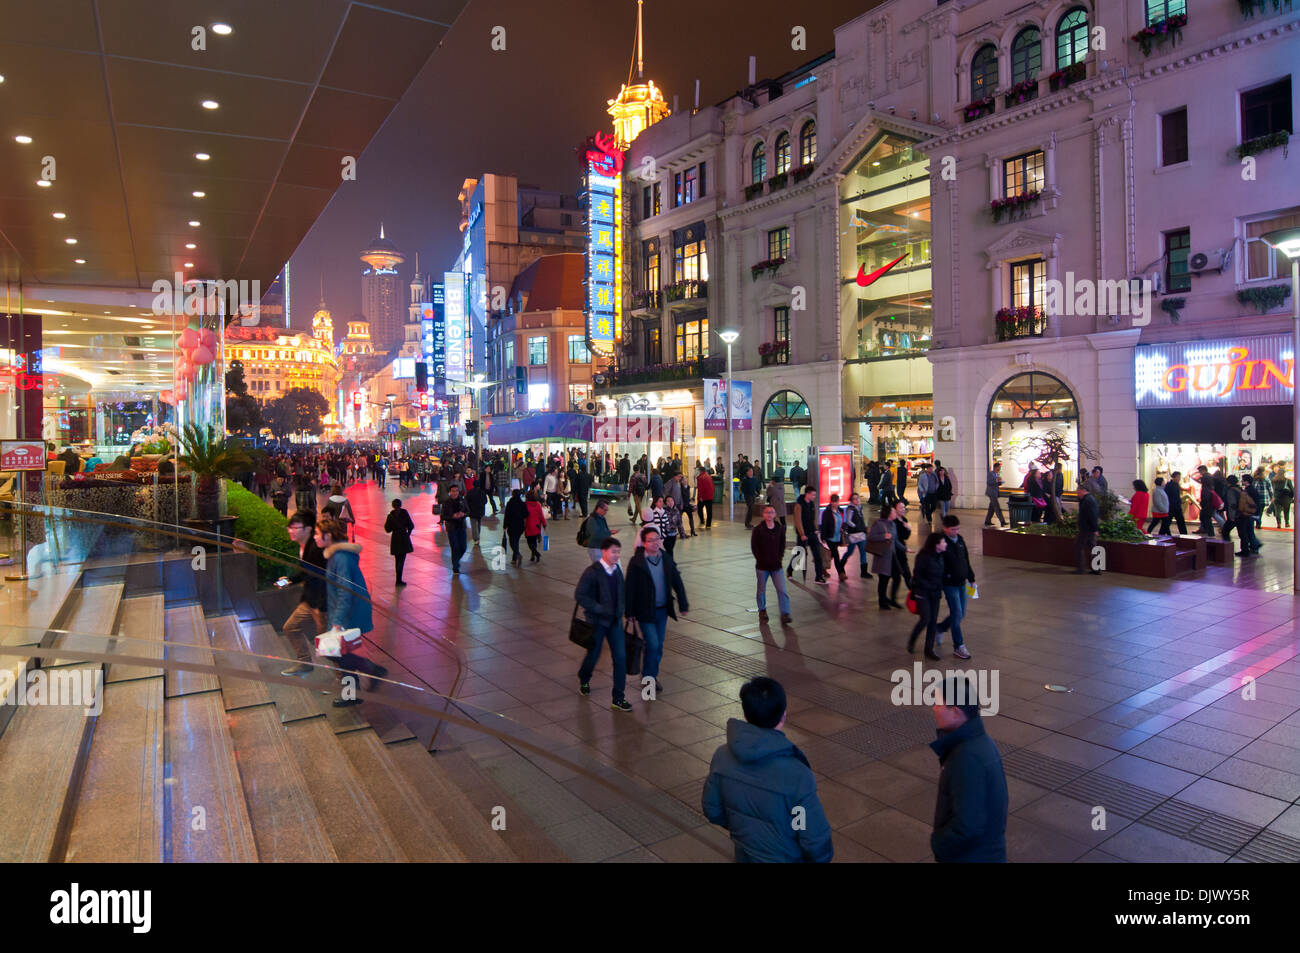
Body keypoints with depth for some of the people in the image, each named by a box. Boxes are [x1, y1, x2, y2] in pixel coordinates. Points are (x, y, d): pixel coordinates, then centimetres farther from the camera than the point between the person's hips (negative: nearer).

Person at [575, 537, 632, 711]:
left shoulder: (617, 570, 4)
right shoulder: (592, 572, -16)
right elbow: (579, 595, -18)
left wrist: (621, 609, 7)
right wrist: (599, 609, -22)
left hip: (615, 620, 5)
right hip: (597, 621, -5)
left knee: (620, 657, -2)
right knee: (594, 655, 12)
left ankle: (618, 698, 7)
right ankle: (583, 680, 45)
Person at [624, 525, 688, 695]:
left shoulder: (666, 558, 1)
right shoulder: (636, 562, -14)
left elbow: (677, 582, 8)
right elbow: (630, 588, -10)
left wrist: (683, 605, 8)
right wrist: (629, 612, -8)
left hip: (663, 610, 5)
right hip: (645, 611, -5)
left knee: (658, 645, 13)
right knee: (653, 645, -8)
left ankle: (651, 675, 30)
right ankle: (648, 678, 10)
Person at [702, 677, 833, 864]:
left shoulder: (722, 757, -19)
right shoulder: (797, 776, -34)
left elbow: (712, 810, -4)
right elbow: (816, 841, -24)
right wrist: (823, 857, -2)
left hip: (744, 856, 4)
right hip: (786, 858, -4)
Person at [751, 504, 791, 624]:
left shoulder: (780, 528, 3)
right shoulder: (757, 529, -6)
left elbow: (782, 544, 11)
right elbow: (754, 547, -3)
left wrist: (780, 557, 1)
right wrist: (760, 559, -7)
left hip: (776, 565, 2)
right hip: (762, 566, -1)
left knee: (782, 590, -6)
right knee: (762, 590, 11)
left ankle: (785, 613, -2)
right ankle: (762, 611, 30)